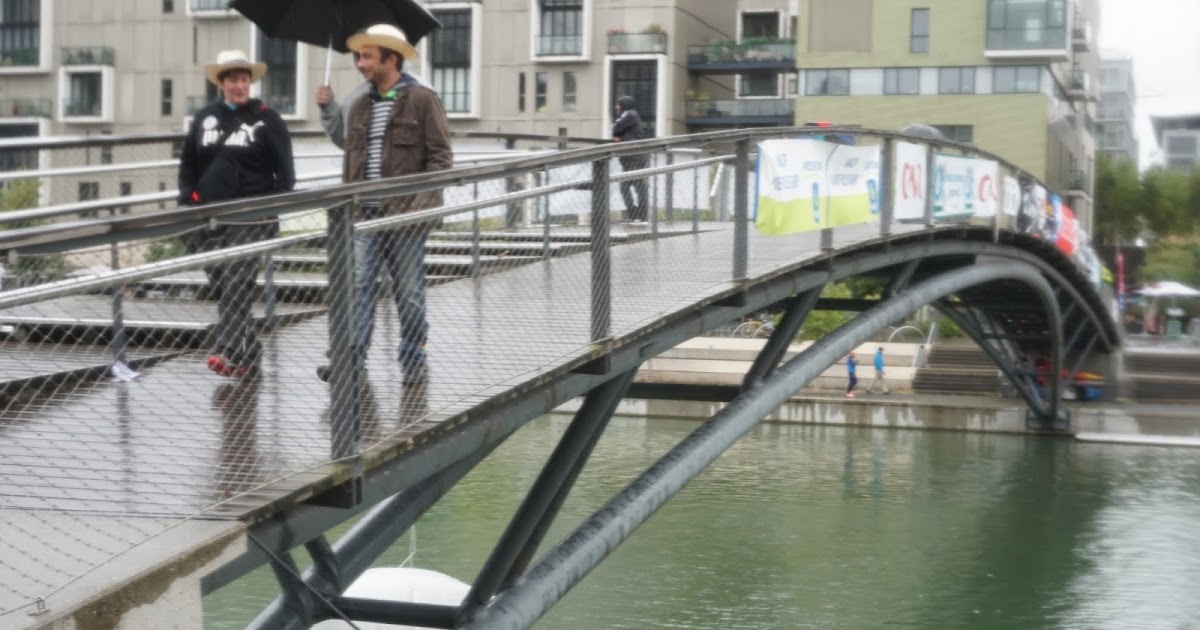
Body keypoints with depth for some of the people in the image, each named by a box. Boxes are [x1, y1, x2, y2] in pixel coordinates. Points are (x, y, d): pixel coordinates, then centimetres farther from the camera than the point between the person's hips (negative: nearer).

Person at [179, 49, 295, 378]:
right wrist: (189, 198, 4)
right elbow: (187, 163, 17)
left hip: (250, 219, -5)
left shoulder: (266, 119, 1)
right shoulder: (205, 117, 11)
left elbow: (285, 170, 1)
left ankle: (229, 353, -20)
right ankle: (248, 351, 20)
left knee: (237, 284, -14)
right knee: (220, 285, 8)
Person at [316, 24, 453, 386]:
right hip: (366, 213, 5)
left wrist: (421, 204, -16)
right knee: (358, 285, -4)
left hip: (406, 213, -5)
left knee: (408, 290, 4)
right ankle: (350, 360, -5)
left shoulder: (423, 100, -3)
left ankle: (414, 361, 15)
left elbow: (440, 157, -7)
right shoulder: (359, 108, 14)